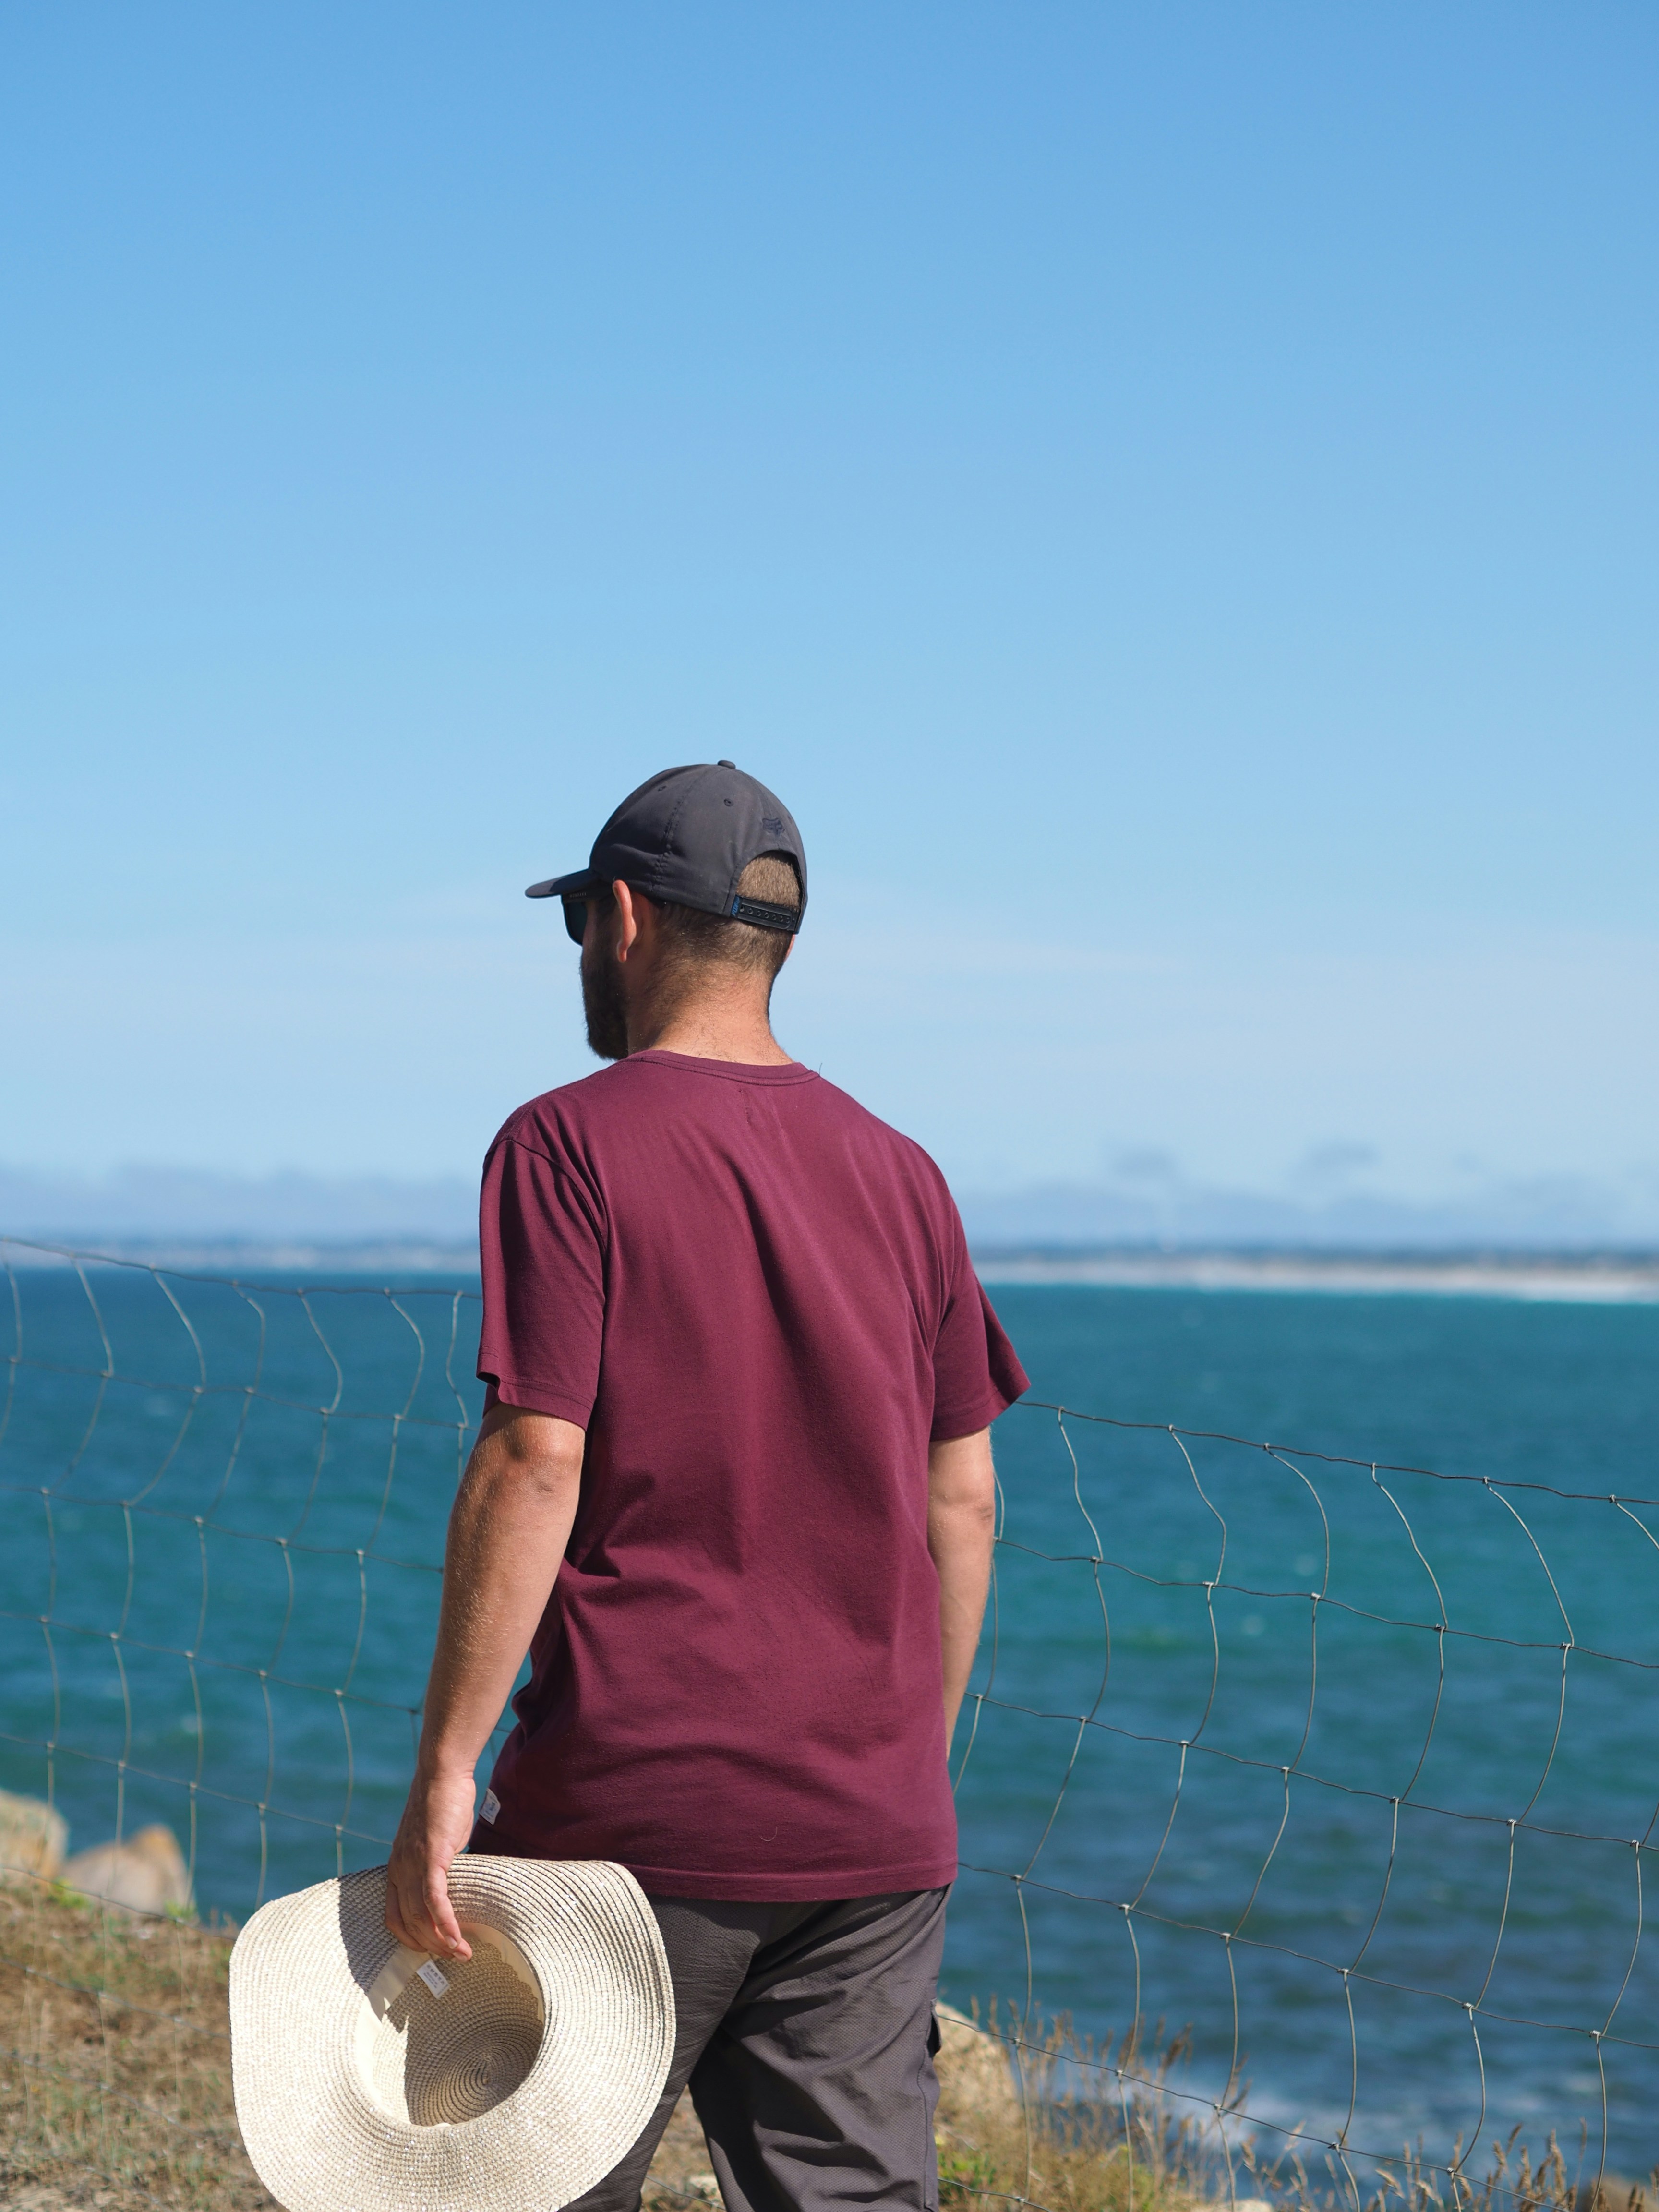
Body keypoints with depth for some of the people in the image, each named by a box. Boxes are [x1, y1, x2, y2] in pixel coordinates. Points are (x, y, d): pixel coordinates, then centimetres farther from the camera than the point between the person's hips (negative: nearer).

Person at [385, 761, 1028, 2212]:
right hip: (876, 1831, 5)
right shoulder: (900, 1172, 11)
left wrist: (444, 1773, -12)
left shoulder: (572, 1147, -6)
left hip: (635, 1810, -5)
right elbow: (963, 1501, 12)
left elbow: (536, 1463, -14)